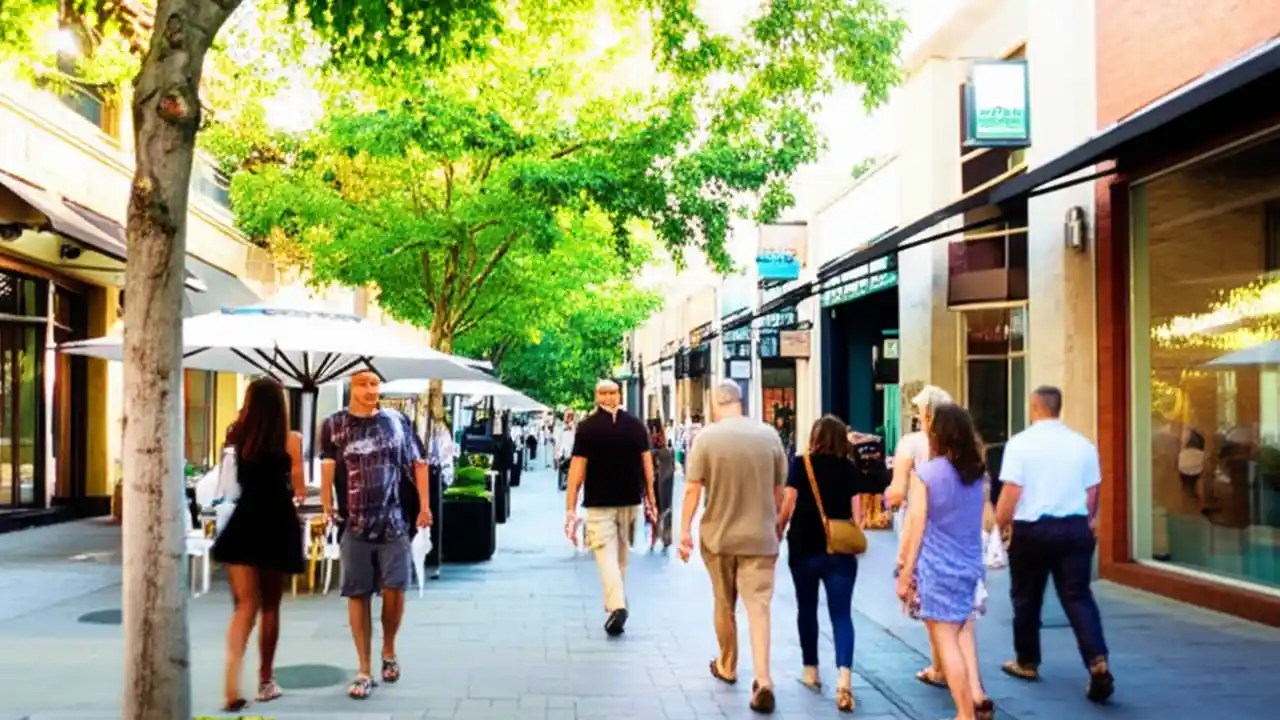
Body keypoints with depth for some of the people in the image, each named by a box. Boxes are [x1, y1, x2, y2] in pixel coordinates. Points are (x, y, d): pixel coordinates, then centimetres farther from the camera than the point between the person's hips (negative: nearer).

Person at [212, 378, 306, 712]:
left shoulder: (238, 436, 4)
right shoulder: (291, 439, -5)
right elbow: (299, 490, 0)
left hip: (244, 522, 2)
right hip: (278, 524, -2)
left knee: (245, 606, 2)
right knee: (270, 607, 11)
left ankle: (232, 678, -18)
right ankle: (265, 680, 21)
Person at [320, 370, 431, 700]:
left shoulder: (397, 421, 5)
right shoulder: (334, 424, 3)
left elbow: (417, 463, 9)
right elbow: (328, 466, -1)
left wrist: (424, 506, 5)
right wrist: (327, 506, -11)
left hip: (394, 521, 0)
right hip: (355, 523, 0)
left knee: (394, 589, -3)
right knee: (358, 595, 4)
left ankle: (389, 651, 25)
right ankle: (364, 671, 14)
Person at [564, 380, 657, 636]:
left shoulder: (587, 426, -8)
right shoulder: (636, 424, 2)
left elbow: (578, 468, -11)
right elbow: (646, 462, 2)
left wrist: (570, 507, -9)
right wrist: (650, 497, 11)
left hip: (599, 502, -4)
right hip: (630, 499, 4)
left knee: (606, 554, -4)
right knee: (621, 553, 18)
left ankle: (616, 606, -21)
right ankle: (616, 602, 31)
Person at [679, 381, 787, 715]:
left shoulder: (707, 436, -8)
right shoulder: (769, 435, -2)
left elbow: (692, 488, -11)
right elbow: (779, 489, 5)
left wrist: (685, 530, -3)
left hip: (718, 534, 0)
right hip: (759, 536, 0)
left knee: (725, 605, 16)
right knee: (758, 606, -1)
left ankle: (727, 667, 33)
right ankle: (763, 680, -12)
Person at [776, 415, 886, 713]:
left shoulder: (800, 464, -4)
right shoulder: (851, 469, 1)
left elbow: (787, 506, -6)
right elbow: (857, 513, 1)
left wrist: (777, 535, 6)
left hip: (804, 548, 0)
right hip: (840, 551, 0)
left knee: (807, 609, 17)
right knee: (841, 614, -1)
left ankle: (811, 671, 26)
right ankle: (844, 676, -19)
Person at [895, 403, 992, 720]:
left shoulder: (925, 473, -10)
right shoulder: (977, 473, 6)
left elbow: (917, 527, -10)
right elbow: (978, 522, 12)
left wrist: (905, 572, -5)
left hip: (937, 566, -5)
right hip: (969, 564, 5)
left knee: (945, 639, 2)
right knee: (961, 628, 19)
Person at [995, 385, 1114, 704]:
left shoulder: (1020, 442, -7)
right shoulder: (1083, 444, 4)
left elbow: (1011, 493, -11)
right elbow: (1091, 493, 7)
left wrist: (998, 525, 2)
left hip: (1031, 529, -3)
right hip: (1074, 528, 3)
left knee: (1026, 598, 13)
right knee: (1078, 597, 4)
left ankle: (1027, 663, 25)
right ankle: (1098, 661, -12)